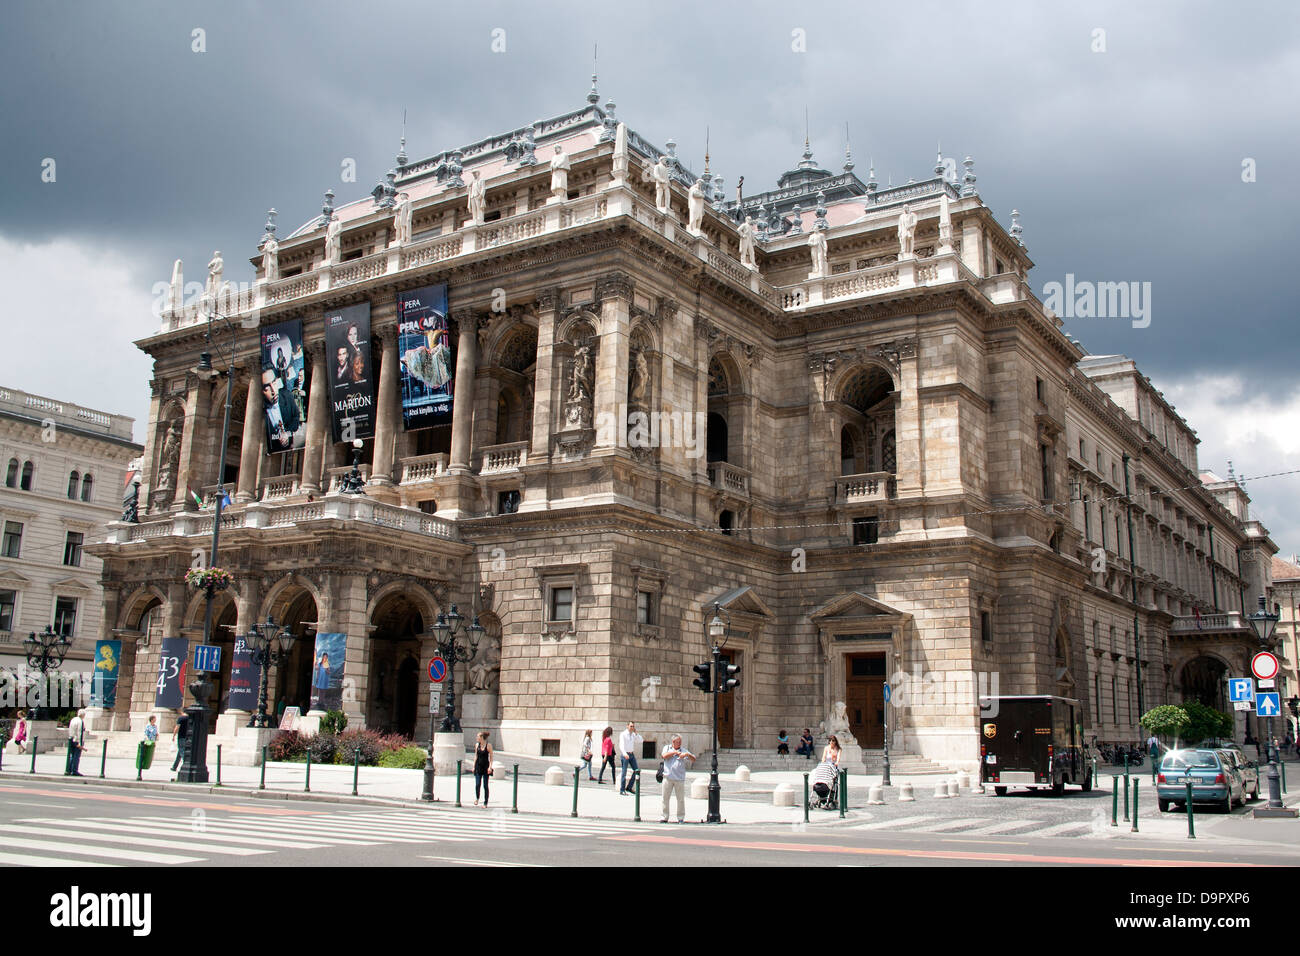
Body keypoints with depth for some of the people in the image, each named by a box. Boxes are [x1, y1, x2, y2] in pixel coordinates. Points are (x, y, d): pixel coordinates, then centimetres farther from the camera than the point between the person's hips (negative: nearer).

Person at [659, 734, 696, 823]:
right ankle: (664, 817, 13)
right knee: (665, 798, 3)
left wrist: (687, 754, -14)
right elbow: (664, 756, -7)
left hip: (680, 779, 0)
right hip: (668, 778, 0)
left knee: (681, 799, 0)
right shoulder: (667, 748, 13)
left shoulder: (684, 750, 10)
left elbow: (694, 760, 4)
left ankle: (681, 818, 10)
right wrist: (675, 752, -7)